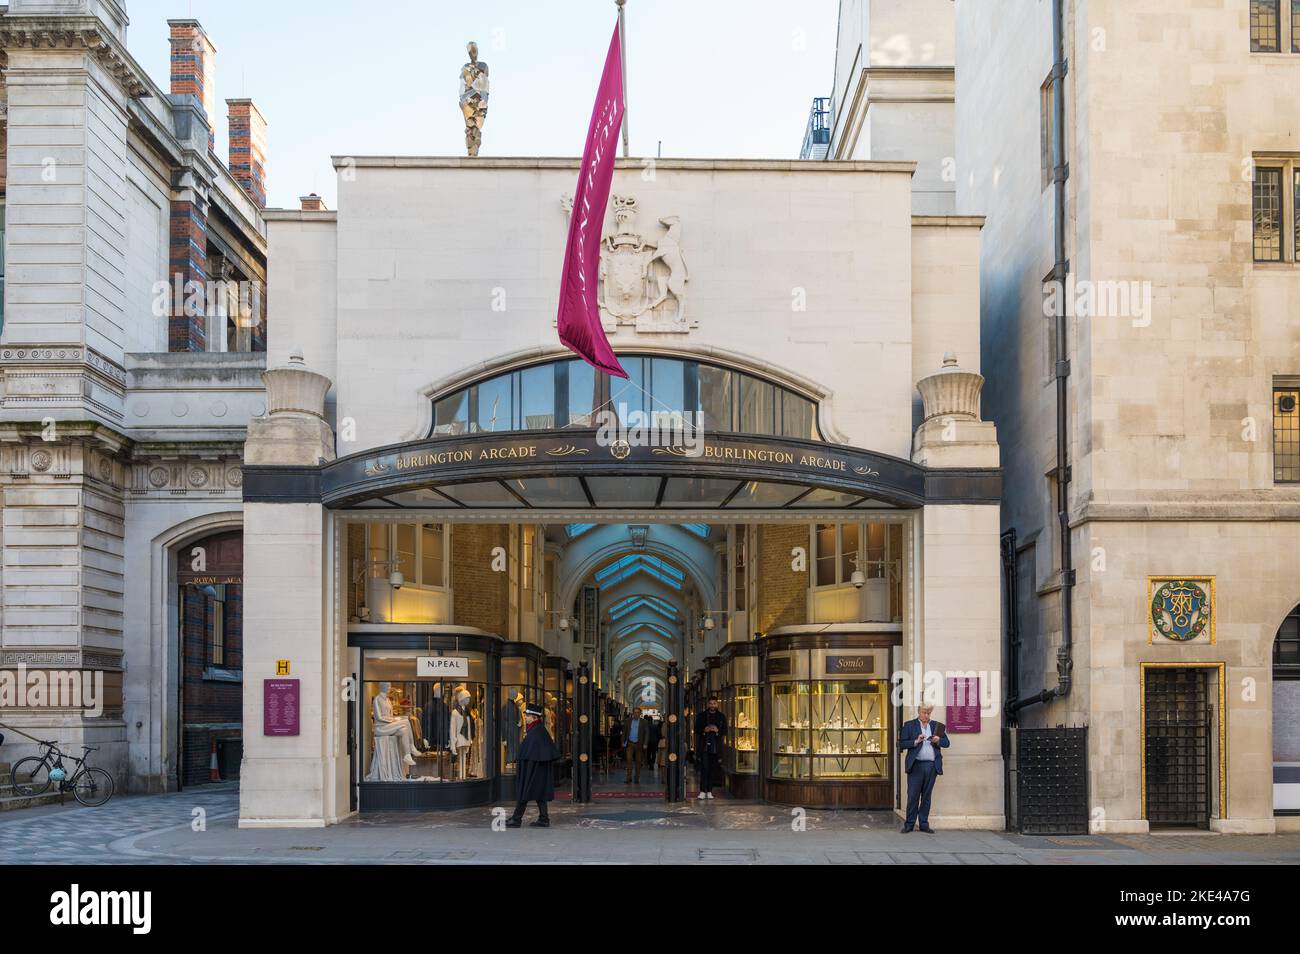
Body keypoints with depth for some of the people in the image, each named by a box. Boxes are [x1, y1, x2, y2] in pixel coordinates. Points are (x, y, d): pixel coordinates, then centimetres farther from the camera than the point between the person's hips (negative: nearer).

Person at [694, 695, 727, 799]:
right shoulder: (701, 716, 9)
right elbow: (696, 729, 8)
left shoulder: (721, 717, 11)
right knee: (704, 767, -11)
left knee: (713, 769, 3)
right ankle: (702, 791, -13)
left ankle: (709, 791, 9)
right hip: (704, 745, -2)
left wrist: (717, 730, -11)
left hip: (715, 746, 2)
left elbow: (725, 731, 9)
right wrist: (704, 730, -11)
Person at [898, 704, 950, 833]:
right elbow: (902, 744, 0)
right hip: (916, 765, -3)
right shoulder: (909, 725, 7)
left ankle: (924, 824, 12)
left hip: (932, 766, 3)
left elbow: (947, 743, 12)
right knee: (913, 796, -3)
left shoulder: (936, 726, 15)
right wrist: (916, 742, -13)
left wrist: (938, 741, -9)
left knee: (926, 796, 6)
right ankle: (909, 824, 3)